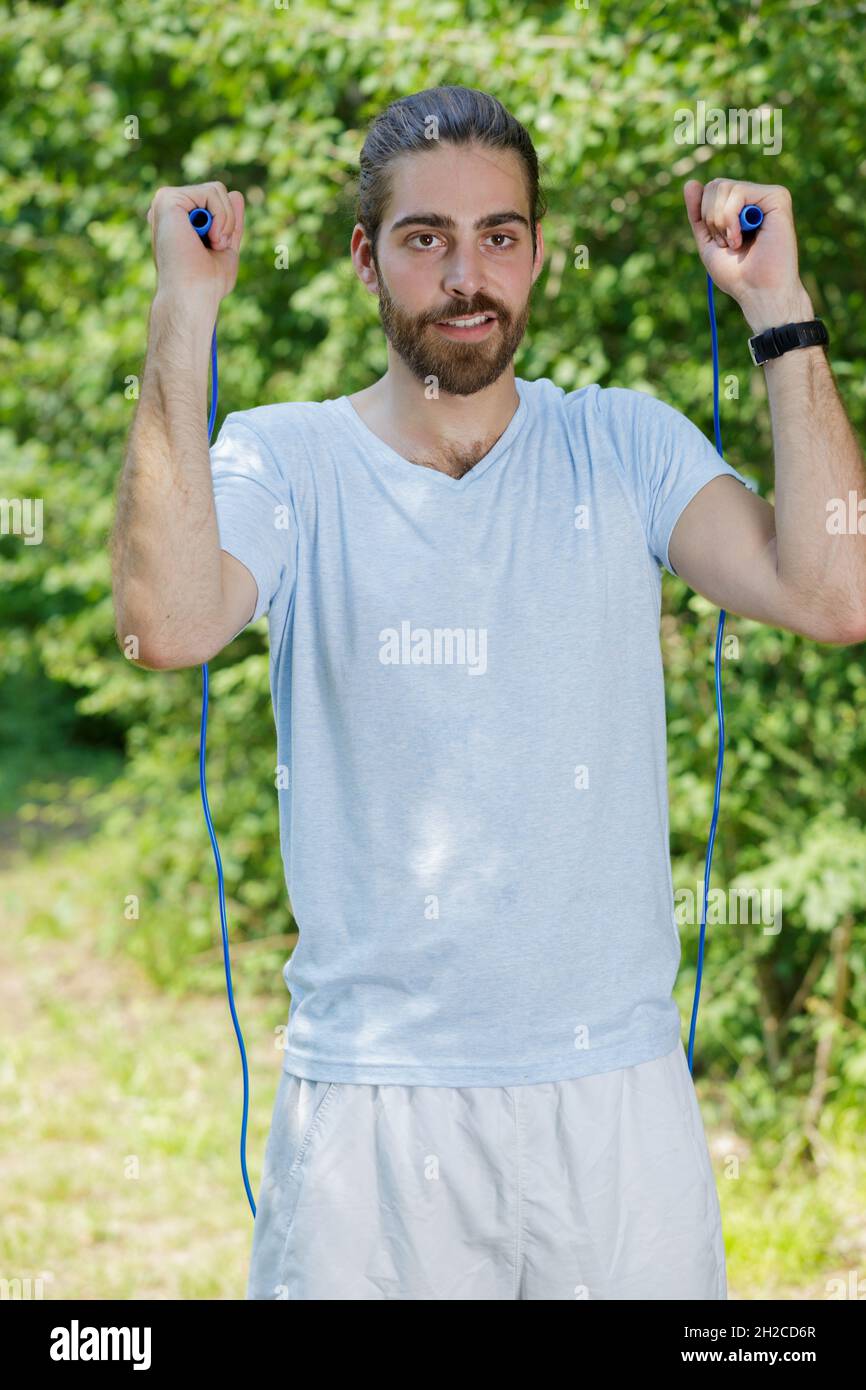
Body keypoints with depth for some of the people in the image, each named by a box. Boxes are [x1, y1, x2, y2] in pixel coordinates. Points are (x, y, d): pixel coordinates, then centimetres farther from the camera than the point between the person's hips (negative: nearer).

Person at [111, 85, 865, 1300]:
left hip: (617, 1079, 2)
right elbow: (168, 626, -22)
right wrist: (185, 311, -20)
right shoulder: (286, 461, -1)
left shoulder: (623, 446, 4)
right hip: (370, 1095, -1)